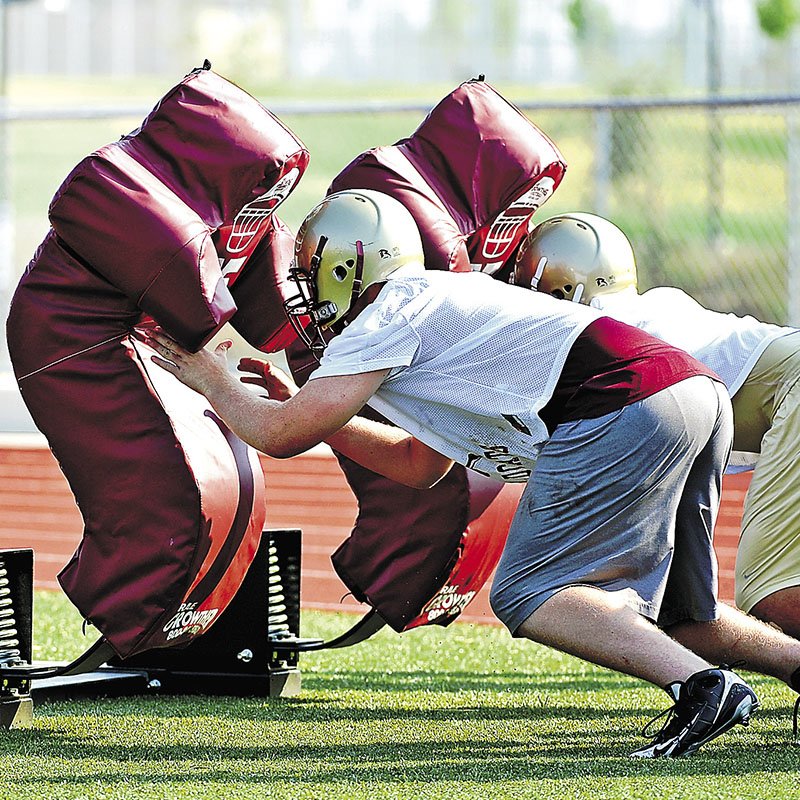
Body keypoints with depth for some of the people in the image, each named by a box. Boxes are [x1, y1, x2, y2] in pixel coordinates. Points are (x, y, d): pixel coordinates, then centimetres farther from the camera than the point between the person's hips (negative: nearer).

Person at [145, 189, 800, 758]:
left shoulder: (391, 314, 3)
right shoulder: (439, 307, 31)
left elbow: (283, 437, 5)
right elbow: (420, 466, 41)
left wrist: (215, 382, 23)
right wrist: (302, 403, 39)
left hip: (623, 414, -9)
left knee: (527, 597, -5)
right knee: (669, 616, 21)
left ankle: (701, 685, -19)